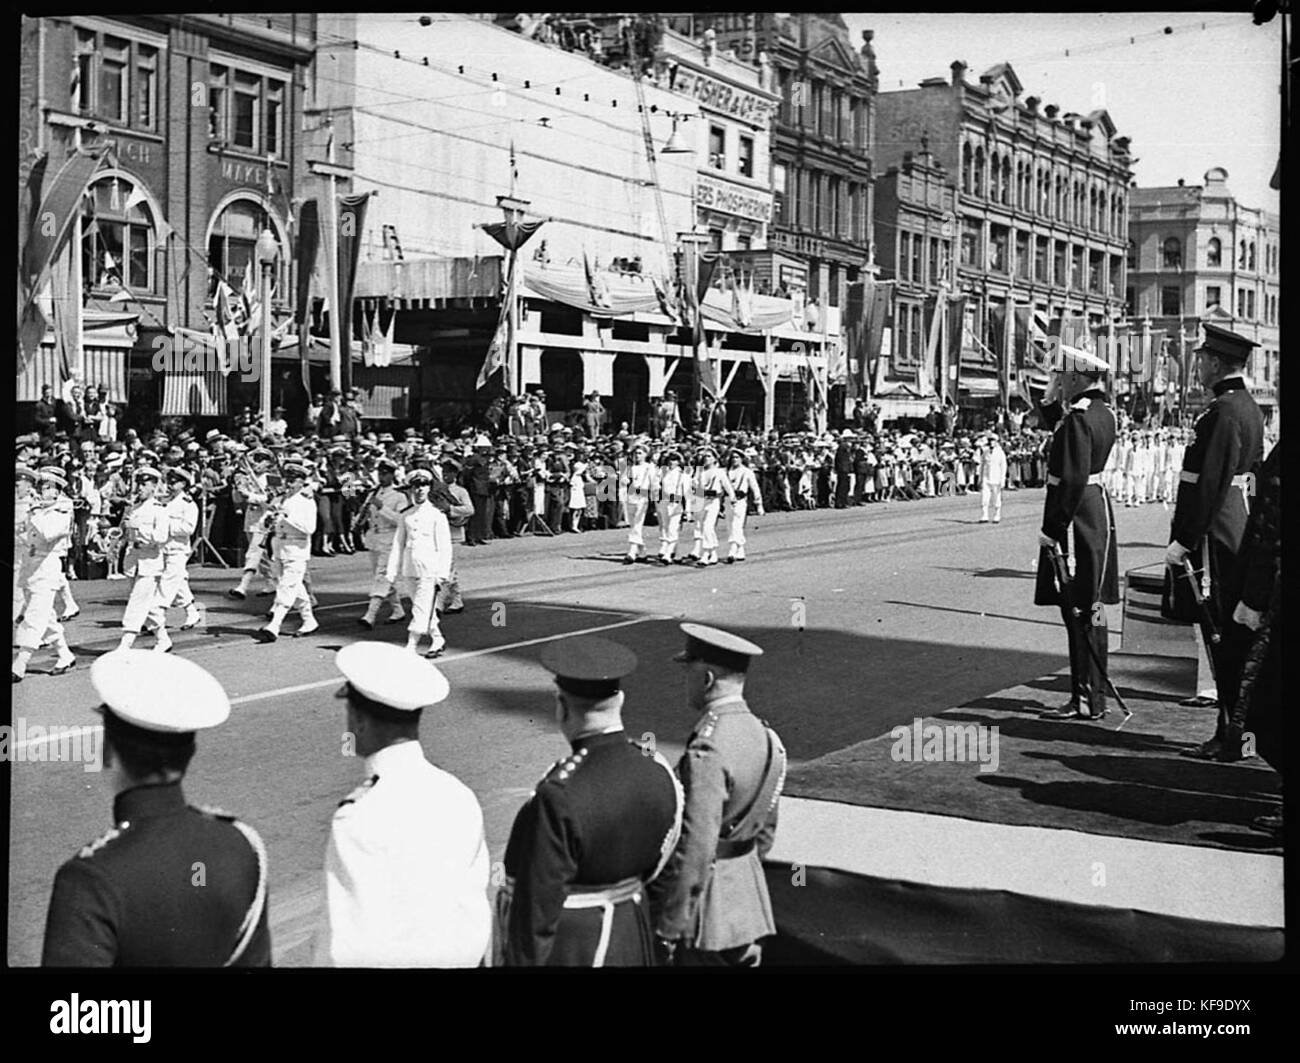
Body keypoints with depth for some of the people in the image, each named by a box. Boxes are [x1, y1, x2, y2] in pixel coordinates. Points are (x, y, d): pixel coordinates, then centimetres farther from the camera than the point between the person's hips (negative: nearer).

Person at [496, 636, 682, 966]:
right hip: (632, 941, 7)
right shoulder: (659, 774, -8)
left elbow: (538, 904, -22)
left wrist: (523, 960, -11)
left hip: (565, 950, -6)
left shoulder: (559, 794, -28)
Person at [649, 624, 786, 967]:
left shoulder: (706, 753, -24)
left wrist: (669, 925, -19)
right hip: (748, 892, 9)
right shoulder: (762, 736, 4)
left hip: (706, 898, -9)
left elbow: (695, 848, -25)